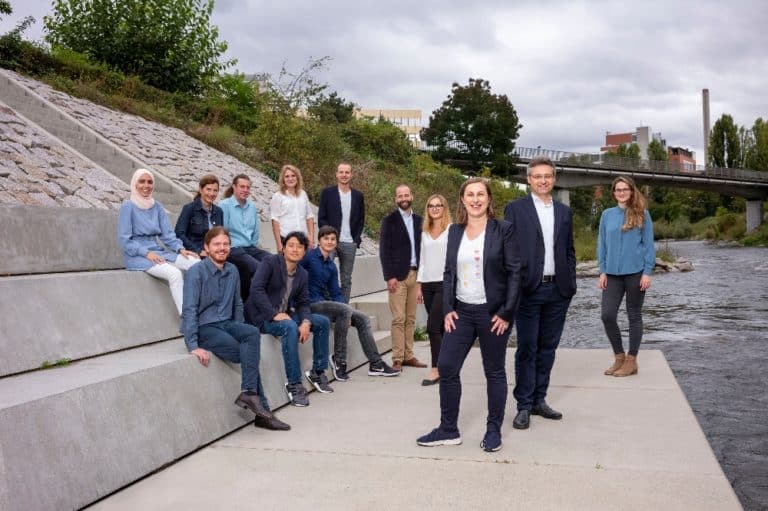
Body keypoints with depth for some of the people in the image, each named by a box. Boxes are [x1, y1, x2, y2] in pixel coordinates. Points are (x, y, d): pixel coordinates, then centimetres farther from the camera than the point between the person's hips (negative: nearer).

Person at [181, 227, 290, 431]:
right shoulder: (196, 272, -10)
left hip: (226, 324, 6)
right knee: (248, 353, -23)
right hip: (204, 328, -6)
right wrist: (193, 346, -23)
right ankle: (262, 410, -15)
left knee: (253, 333, -25)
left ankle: (248, 392, -24)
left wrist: (240, 333, 11)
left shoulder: (232, 271, 9)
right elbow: (189, 310, -16)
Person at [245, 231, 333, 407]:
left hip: (286, 314, 8)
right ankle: (294, 384, -29)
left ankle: (318, 372, 12)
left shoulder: (302, 274, 10)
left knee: (323, 322, -1)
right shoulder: (270, 262, -11)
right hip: (263, 316, -8)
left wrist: (306, 322, -14)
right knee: (290, 327, -36)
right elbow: (256, 289, -22)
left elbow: (303, 303, 8)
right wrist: (274, 314, -28)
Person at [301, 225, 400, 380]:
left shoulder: (331, 266, 15)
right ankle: (339, 360, -19)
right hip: (311, 305, -8)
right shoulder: (309, 256, -7)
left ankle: (375, 364, 4)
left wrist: (345, 314, -4)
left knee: (362, 318, 1)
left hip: (324, 304, 8)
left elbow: (336, 293, 15)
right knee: (345, 309, -29)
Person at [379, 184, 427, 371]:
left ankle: (408, 356, 14)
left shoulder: (418, 220, 13)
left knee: (411, 319, 7)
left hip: (415, 274, 4)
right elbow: (384, 250, -4)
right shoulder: (389, 220, 1)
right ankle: (397, 359, -2)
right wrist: (389, 276, -11)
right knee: (398, 319, -6)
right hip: (398, 275, -4)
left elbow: (421, 246, 13)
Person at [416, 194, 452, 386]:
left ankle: (436, 370, -4)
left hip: (444, 283, -5)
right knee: (439, 327, 8)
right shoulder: (425, 232, 16)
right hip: (428, 284, 6)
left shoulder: (451, 230, -2)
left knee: (433, 326, -11)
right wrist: (418, 285, 14)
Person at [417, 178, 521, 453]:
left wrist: (506, 312, -12)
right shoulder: (455, 231, 7)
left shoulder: (503, 229, -6)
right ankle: (448, 430, 16)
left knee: (494, 372, 7)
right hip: (461, 311, 5)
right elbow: (449, 272, 10)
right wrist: (448, 308, 1)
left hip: (493, 312, -4)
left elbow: (515, 272, -8)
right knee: (446, 367, 3)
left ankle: (493, 430, 21)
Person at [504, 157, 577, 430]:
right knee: (527, 348, -1)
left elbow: (569, 250, 16)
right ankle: (524, 405, 7)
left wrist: (571, 283, 7)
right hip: (528, 289, -4)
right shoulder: (515, 209, 0)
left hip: (558, 290, 4)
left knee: (548, 347, 10)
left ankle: (539, 399, 21)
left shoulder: (564, 211, 13)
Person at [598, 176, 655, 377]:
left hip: (635, 272, -3)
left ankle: (631, 361, 14)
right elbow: (602, 244, 10)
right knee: (607, 315, -4)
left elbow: (648, 245, -1)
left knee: (634, 316, 5)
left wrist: (647, 272, -8)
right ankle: (619, 357, 14)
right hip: (613, 273, 3)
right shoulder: (607, 215, 8)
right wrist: (602, 271, 4)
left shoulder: (642, 214, 0)